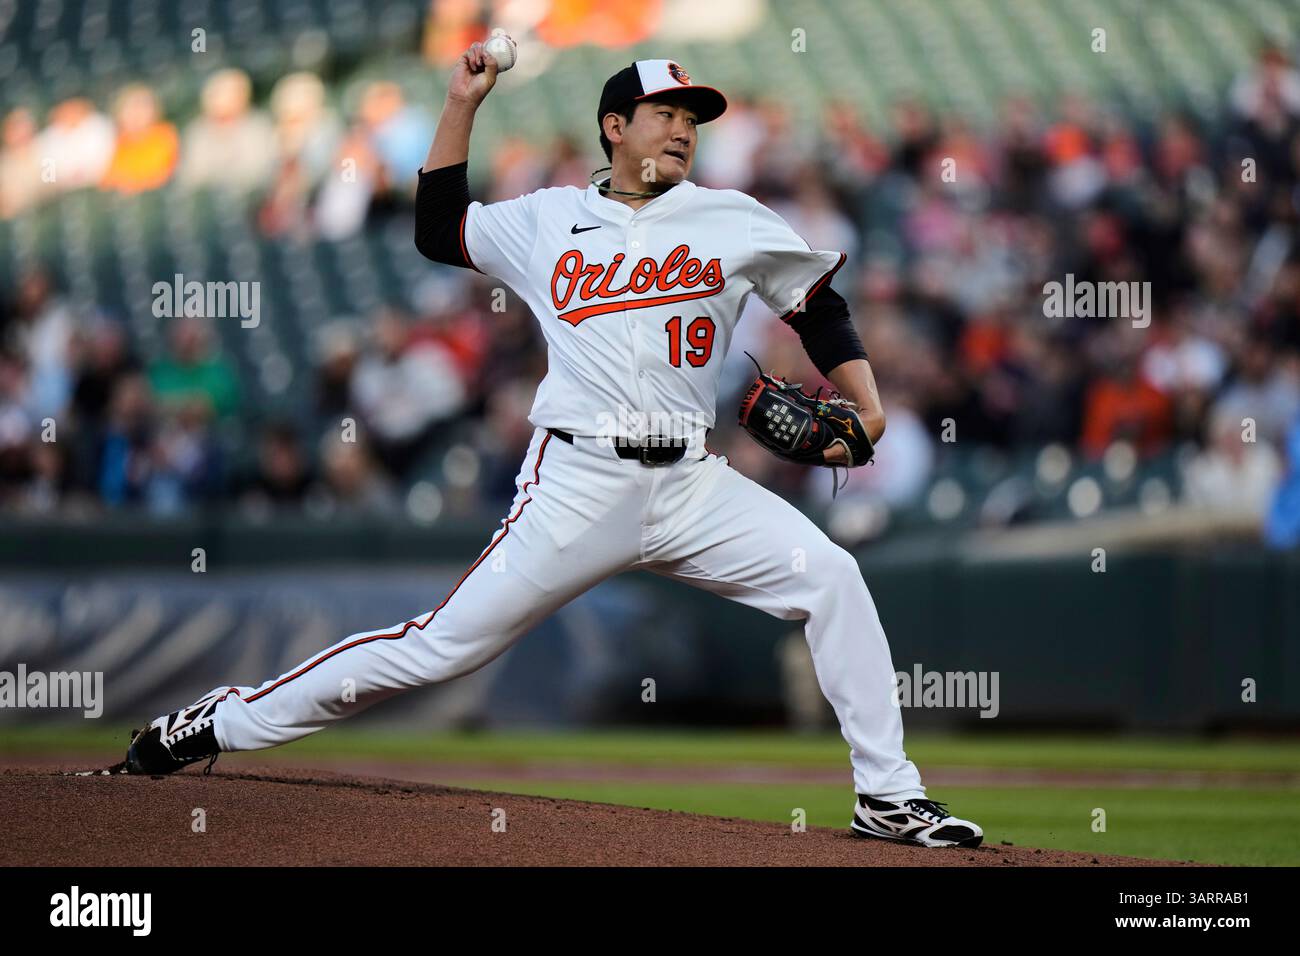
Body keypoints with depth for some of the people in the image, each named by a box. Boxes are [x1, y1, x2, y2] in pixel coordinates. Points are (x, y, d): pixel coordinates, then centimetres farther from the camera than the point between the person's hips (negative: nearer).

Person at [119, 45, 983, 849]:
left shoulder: (732, 220, 9)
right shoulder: (548, 221, 11)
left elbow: (820, 310, 13)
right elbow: (438, 230, 21)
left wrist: (867, 407, -1)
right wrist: (462, 106, 16)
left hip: (692, 485, 2)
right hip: (578, 485, -2)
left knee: (831, 578, -16)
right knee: (442, 646, -5)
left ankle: (888, 797, -6)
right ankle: (226, 723, 7)